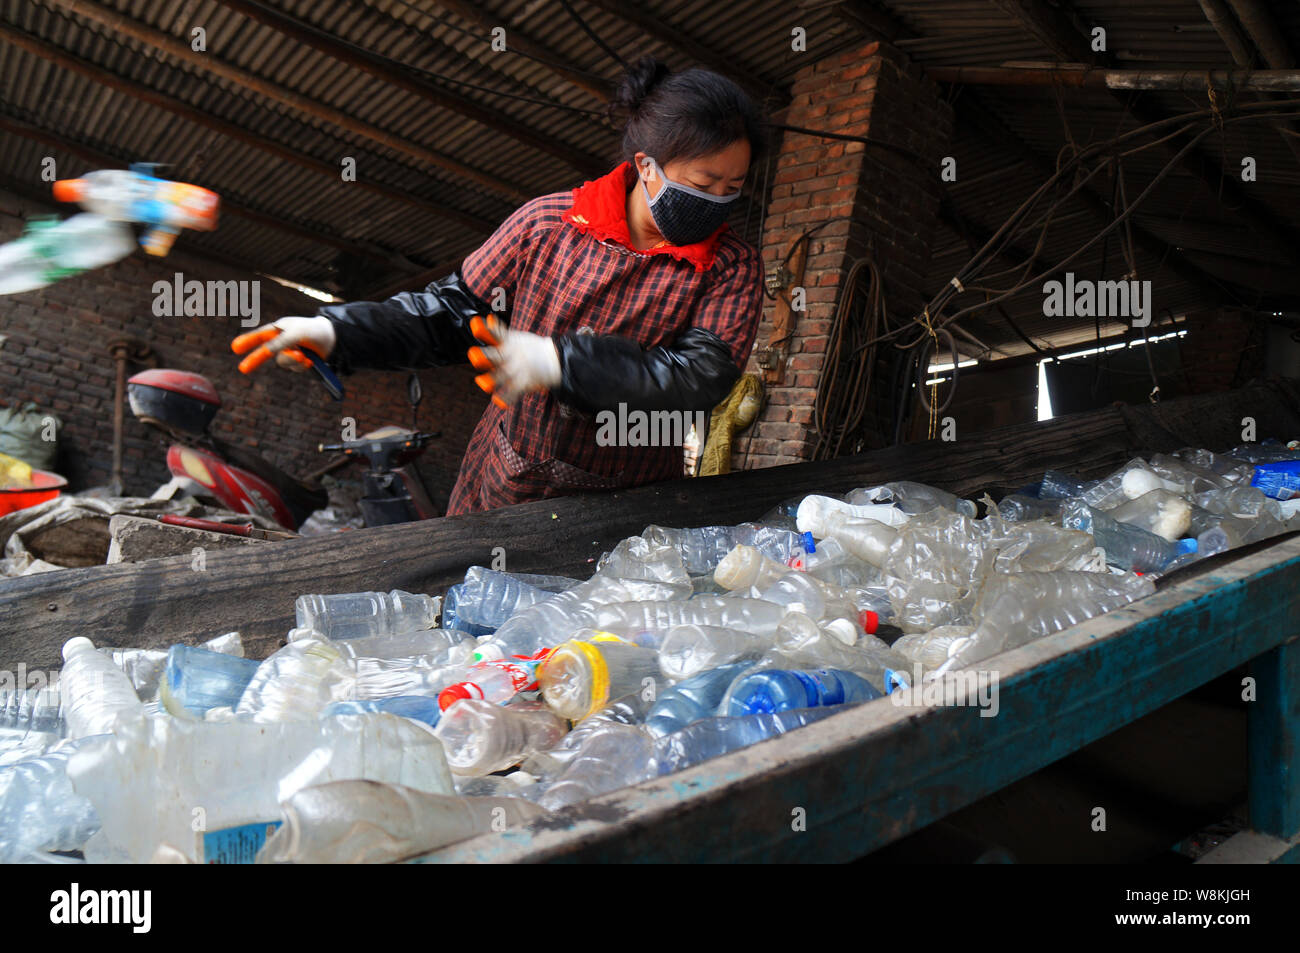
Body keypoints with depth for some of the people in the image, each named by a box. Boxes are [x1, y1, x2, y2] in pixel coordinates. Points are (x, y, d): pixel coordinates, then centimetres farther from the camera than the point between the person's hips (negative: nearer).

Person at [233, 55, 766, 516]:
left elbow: (704, 375, -23)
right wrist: (337, 332, -13)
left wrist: (558, 363, -35)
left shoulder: (732, 265, -9)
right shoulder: (547, 224, -5)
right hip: (501, 489, 2)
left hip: (621, 514, -2)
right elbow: (454, 309, 1)